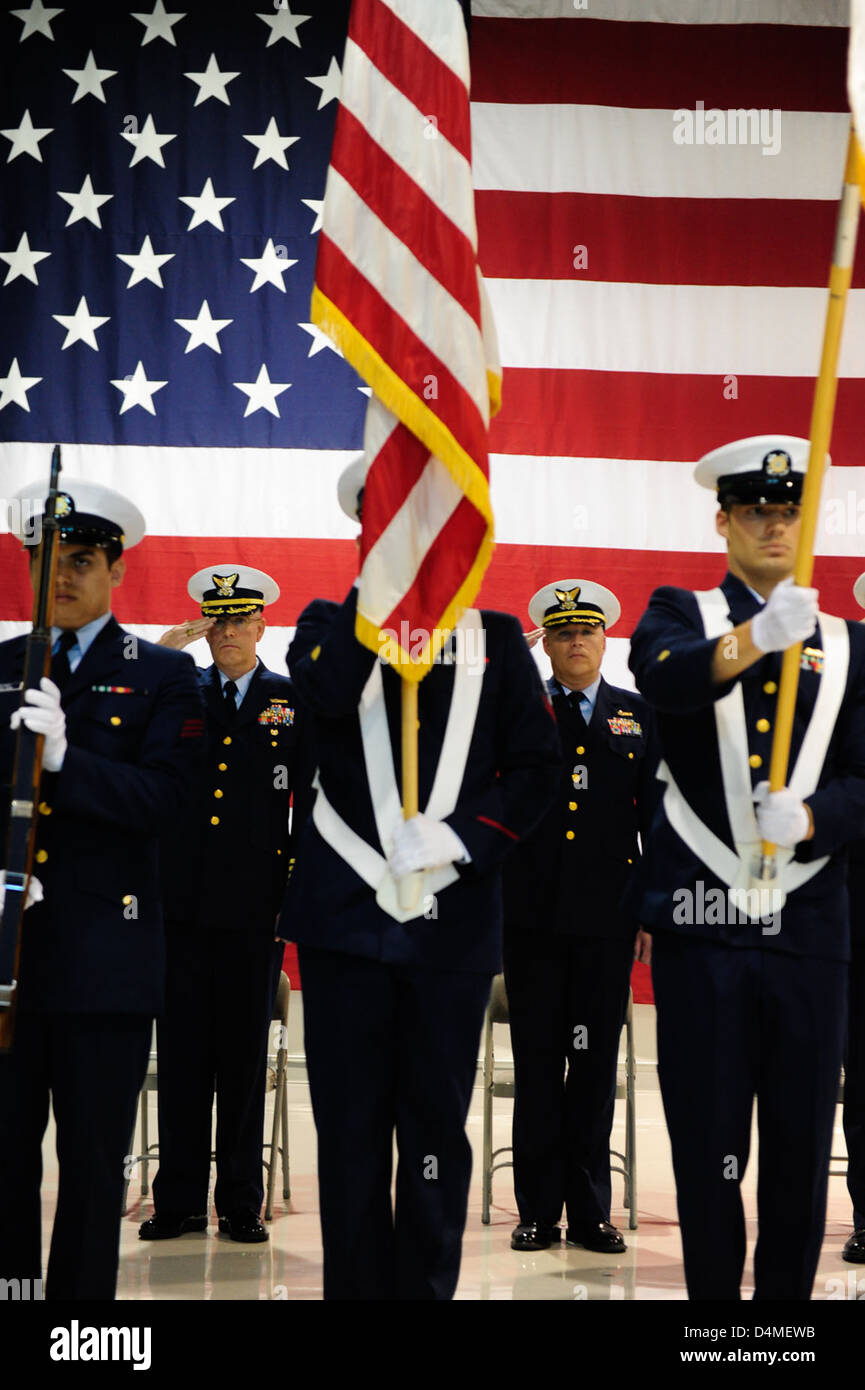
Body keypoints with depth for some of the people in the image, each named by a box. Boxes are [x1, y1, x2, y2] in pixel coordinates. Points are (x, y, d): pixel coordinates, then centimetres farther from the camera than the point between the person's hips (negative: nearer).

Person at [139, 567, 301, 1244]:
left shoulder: (294, 701, 7)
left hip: (255, 906, -1)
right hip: (184, 901, 1)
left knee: (244, 1054, 5)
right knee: (182, 1053, 3)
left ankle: (241, 1202, 14)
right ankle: (179, 1200, 12)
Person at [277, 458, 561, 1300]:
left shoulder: (495, 639, 10)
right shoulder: (332, 624, 9)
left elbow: (535, 766, 4)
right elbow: (326, 694, -15)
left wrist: (457, 838, -10)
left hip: (455, 920, 0)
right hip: (346, 911, 0)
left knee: (436, 1127, 6)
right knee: (350, 1128, 4)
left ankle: (427, 1287, 16)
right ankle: (355, 1285, 15)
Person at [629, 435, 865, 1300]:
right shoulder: (680, 614, 6)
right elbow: (665, 679, -20)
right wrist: (757, 637, -38)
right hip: (700, 926, -2)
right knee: (707, 1145, 4)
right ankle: (713, 1295, 17)